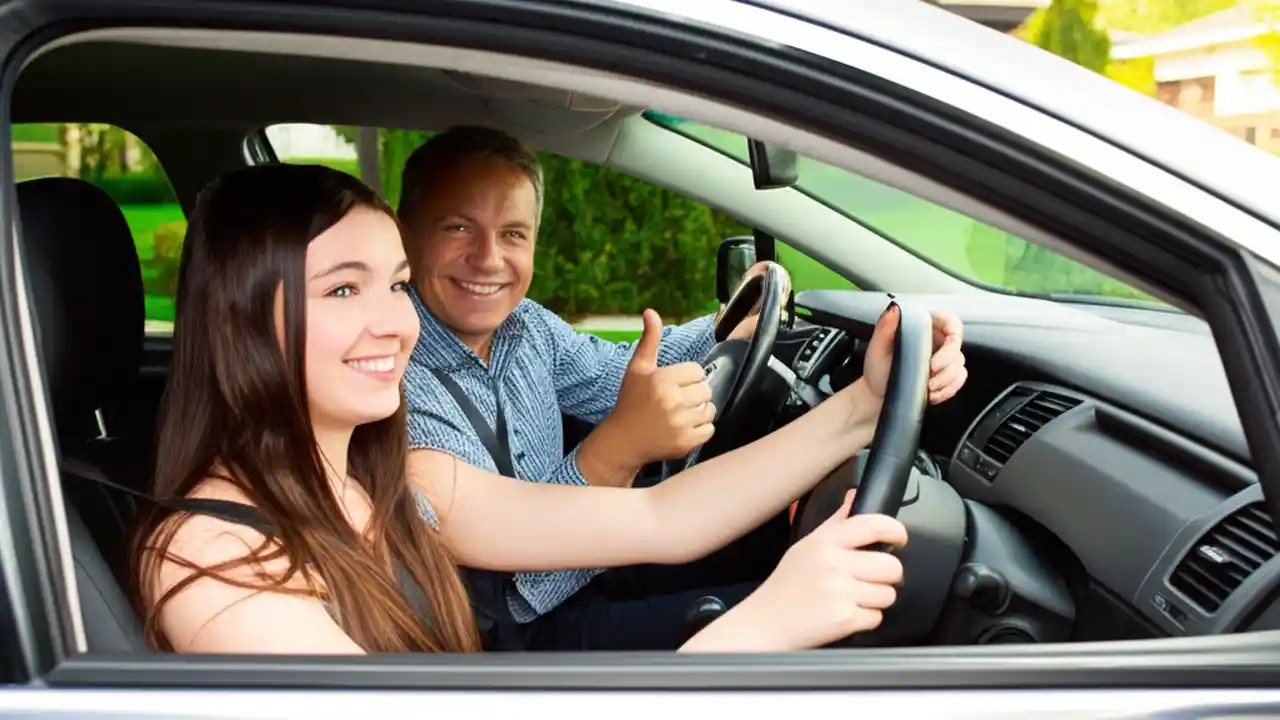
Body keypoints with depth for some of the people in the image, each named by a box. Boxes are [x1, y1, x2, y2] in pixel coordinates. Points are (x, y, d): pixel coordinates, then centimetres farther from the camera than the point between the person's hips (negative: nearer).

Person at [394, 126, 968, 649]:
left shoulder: (522, 326, -4)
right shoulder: (393, 376, -26)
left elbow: (622, 374, 12)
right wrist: (615, 450, -43)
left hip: (584, 566, 7)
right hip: (521, 638, -7)